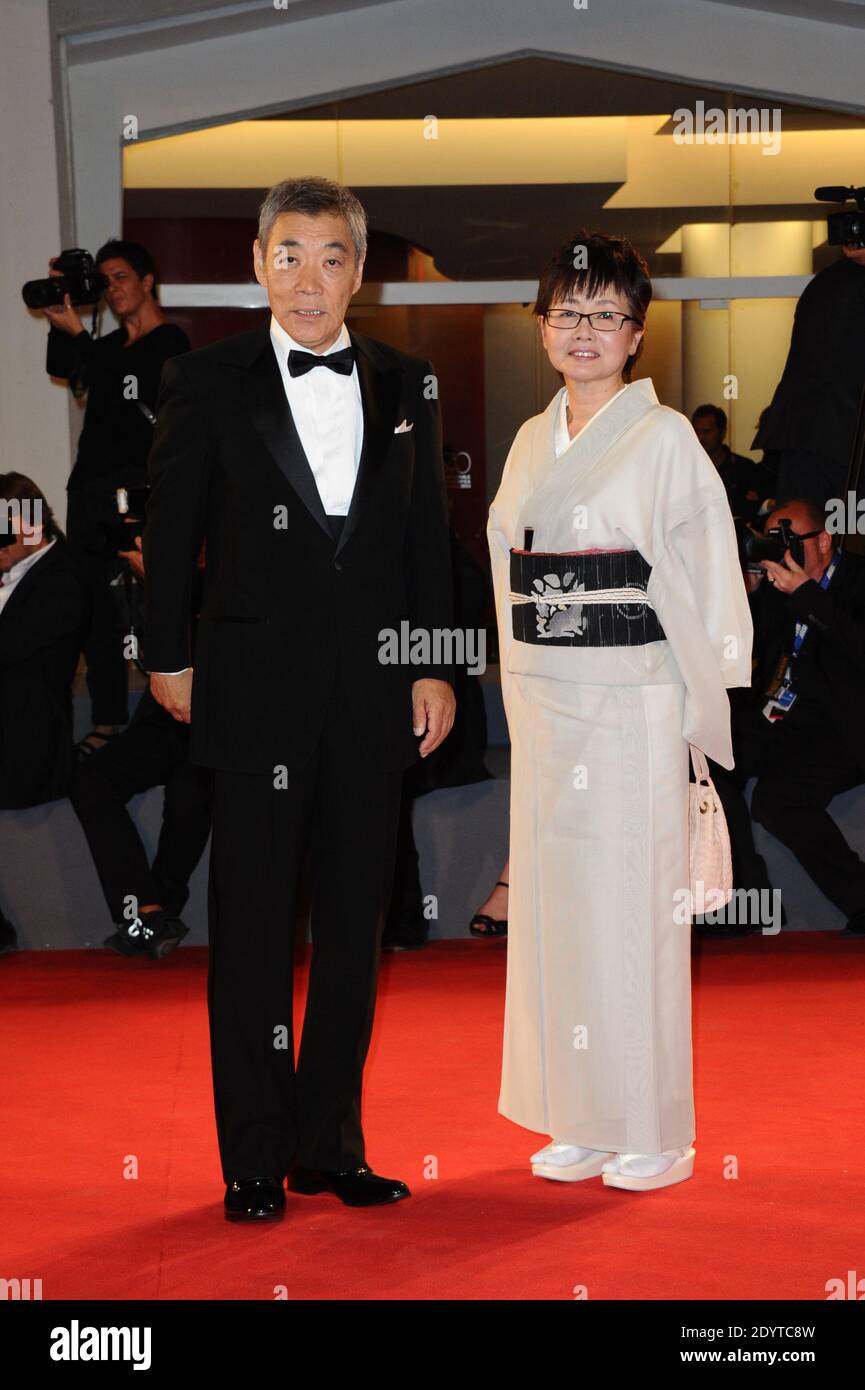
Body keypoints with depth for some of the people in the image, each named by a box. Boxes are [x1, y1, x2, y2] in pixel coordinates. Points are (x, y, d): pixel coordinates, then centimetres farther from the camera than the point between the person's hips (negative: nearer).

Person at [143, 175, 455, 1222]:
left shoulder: (405, 387, 9)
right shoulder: (206, 382, 0)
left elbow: (428, 538, 10)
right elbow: (169, 530, 4)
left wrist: (435, 665, 6)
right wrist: (168, 655, 2)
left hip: (373, 694, 3)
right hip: (257, 692, -3)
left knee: (353, 925, 9)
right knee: (253, 930, 2)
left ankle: (331, 1145, 20)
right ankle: (255, 1161, 12)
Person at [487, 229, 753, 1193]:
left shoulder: (665, 438, -5)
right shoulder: (533, 442, 12)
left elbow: (706, 572, -6)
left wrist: (702, 696, -10)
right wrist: (522, 692, 13)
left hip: (631, 699, -6)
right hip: (544, 703, 6)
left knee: (632, 905, -3)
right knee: (554, 903, 8)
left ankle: (654, 1131, 8)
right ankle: (580, 1121, 18)